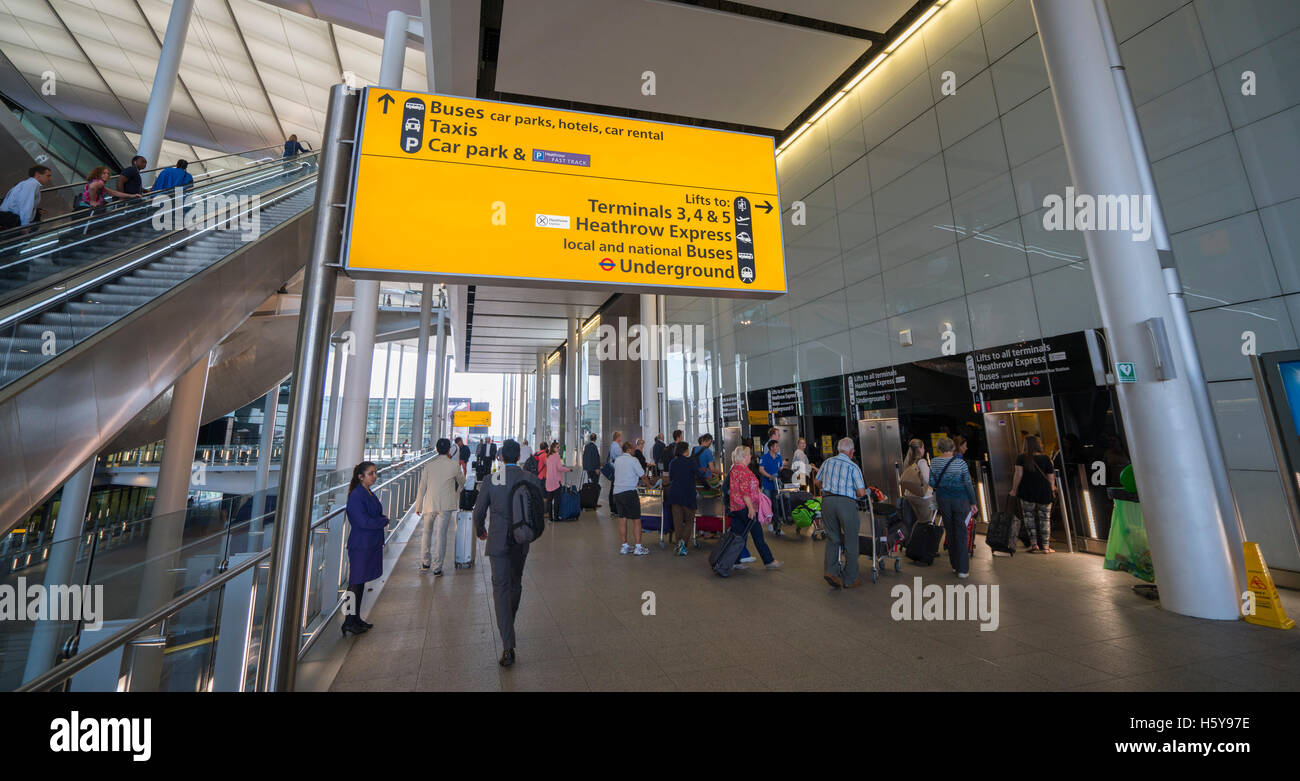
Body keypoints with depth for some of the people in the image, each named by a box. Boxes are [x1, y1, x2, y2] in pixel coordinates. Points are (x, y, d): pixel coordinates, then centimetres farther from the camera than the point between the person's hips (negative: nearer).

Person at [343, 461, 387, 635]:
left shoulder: (369, 494, 11)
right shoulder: (356, 496, -18)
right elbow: (363, 522, -23)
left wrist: (381, 519, -3)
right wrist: (384, 521, -10)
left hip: (371, 544, 9)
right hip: (360, 546, -9)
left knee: (361, 582, 16)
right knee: (355, 583, 1)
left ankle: (356, 619, 26)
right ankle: (349, 623, 12)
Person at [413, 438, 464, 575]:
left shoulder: (428, 465, -1)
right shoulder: (454, 465, -5)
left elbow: (422, 487, 1)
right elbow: (462, 482, 11)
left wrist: (418, 506, 10)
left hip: (430, 504, 2)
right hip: (446, 505, -2)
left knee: (427, 532, 21)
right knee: (441, 535, 4)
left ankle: (425, 563, 29)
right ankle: (437, 568, 9)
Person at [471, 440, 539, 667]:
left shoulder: (491, 480, -9)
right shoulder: (531, 480, -5)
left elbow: (478, 511, -1)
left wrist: (480, 531, 19)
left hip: (498, 542, -2)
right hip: (521, 542, 3)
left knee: (501, 588, 0)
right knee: (515, 584, 22)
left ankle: (508, 646, -5)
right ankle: (508, 626, 43)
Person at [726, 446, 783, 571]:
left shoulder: (733, 469, 14)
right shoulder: (743, 469, -15)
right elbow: (745, 491, -21)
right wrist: (751, 508, -21)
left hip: (734, 507, 9)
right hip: (745, 507, -9)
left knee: (738, 535, 10)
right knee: (758, 535, 2)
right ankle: (769, 561, 12)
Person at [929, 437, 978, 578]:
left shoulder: (934, 463, -3)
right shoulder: (960, 462, -12)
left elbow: (932, 483, 2)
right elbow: (968, 484, -9)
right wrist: (973, 502, 0)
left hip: (943, 499, 3)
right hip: (959, 499, -3)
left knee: (949, 531, 14)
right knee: (961, 532, 4)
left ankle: (954, 565, 23)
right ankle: (963, 569, 6)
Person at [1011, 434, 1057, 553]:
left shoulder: (1021, 458, -4)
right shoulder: (1046, 459, 1)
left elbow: (1018, 474, -10)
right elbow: (1051, 477, 2)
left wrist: (1014, 489, -3)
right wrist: (1052, 490, 17)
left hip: (1027, 491, -2)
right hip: (1044, 491, 2)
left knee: (1028, 515, 9)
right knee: (1045, 518, 10)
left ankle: (1034, 544, 5)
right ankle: (1045, 546, 13)